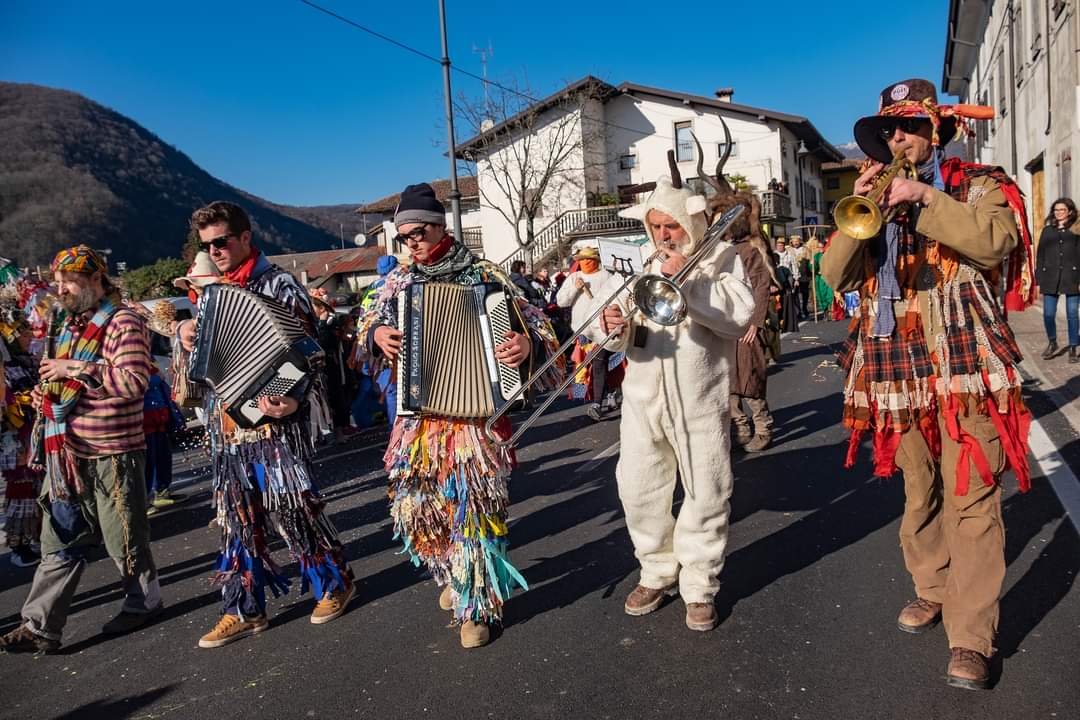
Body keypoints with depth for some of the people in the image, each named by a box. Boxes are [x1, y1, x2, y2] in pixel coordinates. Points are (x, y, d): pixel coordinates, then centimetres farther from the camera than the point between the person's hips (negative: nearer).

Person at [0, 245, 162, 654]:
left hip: (112, 454, -8)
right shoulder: (69, 325, 17)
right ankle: (40, 627, 16)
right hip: (67, 452, 8)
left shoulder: (123, 323, -11)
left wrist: (75, 368, -21)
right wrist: (47, 393, 9)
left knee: (123, 538, 6)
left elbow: (134, 381, -23)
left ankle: (143, 603, 26)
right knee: (59, 543, 10)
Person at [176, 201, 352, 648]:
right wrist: (185, 331, 4)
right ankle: (244, 610, 22)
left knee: (293, 508, 1)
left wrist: (293, 401, -28)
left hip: (272, 419, -6)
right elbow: (199, 350, 25)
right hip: (225, 423, 7)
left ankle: (335, 582, 22)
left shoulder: (279, 286, -7)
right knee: (237, 517, 11)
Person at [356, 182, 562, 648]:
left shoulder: (484, 276, -5)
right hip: (418, 414, 5)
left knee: (474, 506, -2)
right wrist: (377, 334, -5)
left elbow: (535, 321, -7)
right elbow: (366, 326, 18)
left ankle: (476, 607, 18)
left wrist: (528, 344, -29)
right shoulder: (399, 281, 7)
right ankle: (453, 576, 37)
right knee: (415, 506, 10)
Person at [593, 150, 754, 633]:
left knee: (706, 497, 3)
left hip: (700, 399, -3)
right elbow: (621, 339, 4)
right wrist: (617, 326, -19)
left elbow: (739, 316, -13)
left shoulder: (721, 257, 2)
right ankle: (657, 573, 27)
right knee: (638, 492, 7)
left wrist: (687, 278, -18)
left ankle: (699, 588, 20)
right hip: (643, 397, 3)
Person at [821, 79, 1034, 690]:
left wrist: (926, 199, -18)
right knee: (919, 492, 13)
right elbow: (837, 275, 5)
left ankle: (972, 637, 0)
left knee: (971, 499, -6)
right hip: (897, 368, 4)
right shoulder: (875, 199, 16)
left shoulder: (977, 184, 6)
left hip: (964, 363, -4)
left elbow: (996, 241, -15)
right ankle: (933, 588, 31)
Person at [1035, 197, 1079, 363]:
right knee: (1048, 314, 0)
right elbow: (1041, 256, 11)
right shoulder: (1047, 231, 11)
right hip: (1050, 278, 2)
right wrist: (1039, 280, 6)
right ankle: (1052, 343, 23)